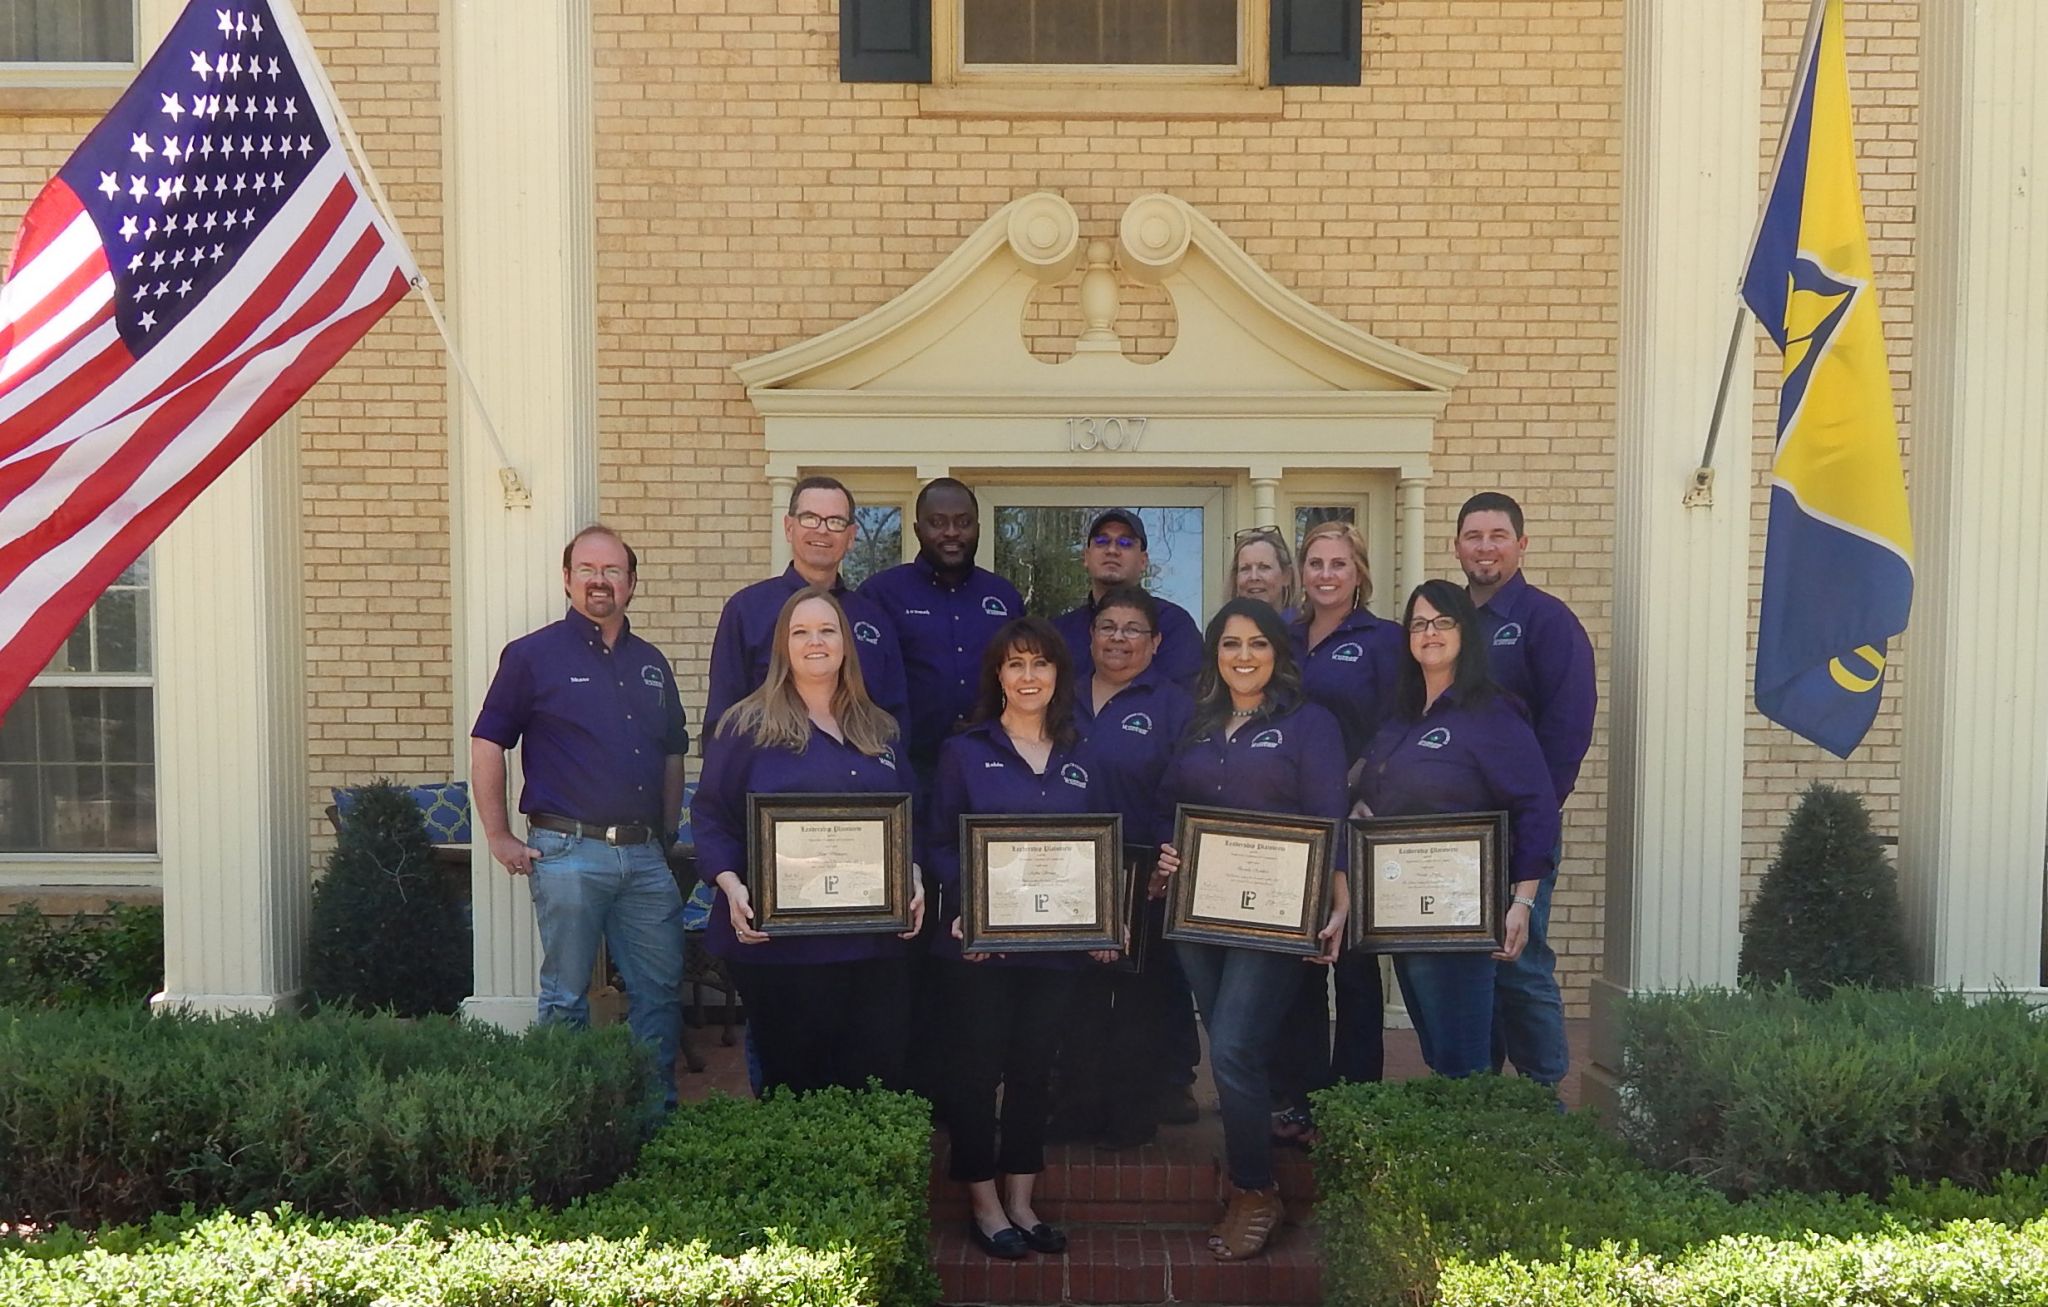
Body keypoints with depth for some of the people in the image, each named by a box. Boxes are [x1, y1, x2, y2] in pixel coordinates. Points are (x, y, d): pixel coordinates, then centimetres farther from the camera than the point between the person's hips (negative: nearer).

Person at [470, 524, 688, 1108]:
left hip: (645, 856, 5)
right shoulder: (533, 655, 0)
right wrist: (500, 838, -5)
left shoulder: (651, 663, 15)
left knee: (661, 988, 7)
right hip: (568, 853, -5)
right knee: (566, 996, 3)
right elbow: (486, 744, -2)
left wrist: (667, 836, 14)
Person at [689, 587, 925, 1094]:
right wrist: (731, 885, -15)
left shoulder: (879, 731, 17)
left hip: (875, 942, 4)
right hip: (779, 941, -4)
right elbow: (710, 816, -1)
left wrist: (914, 881, 4)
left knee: (879, 1081, 3)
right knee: (795, 1081, 2)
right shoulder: (747, 726, 3)